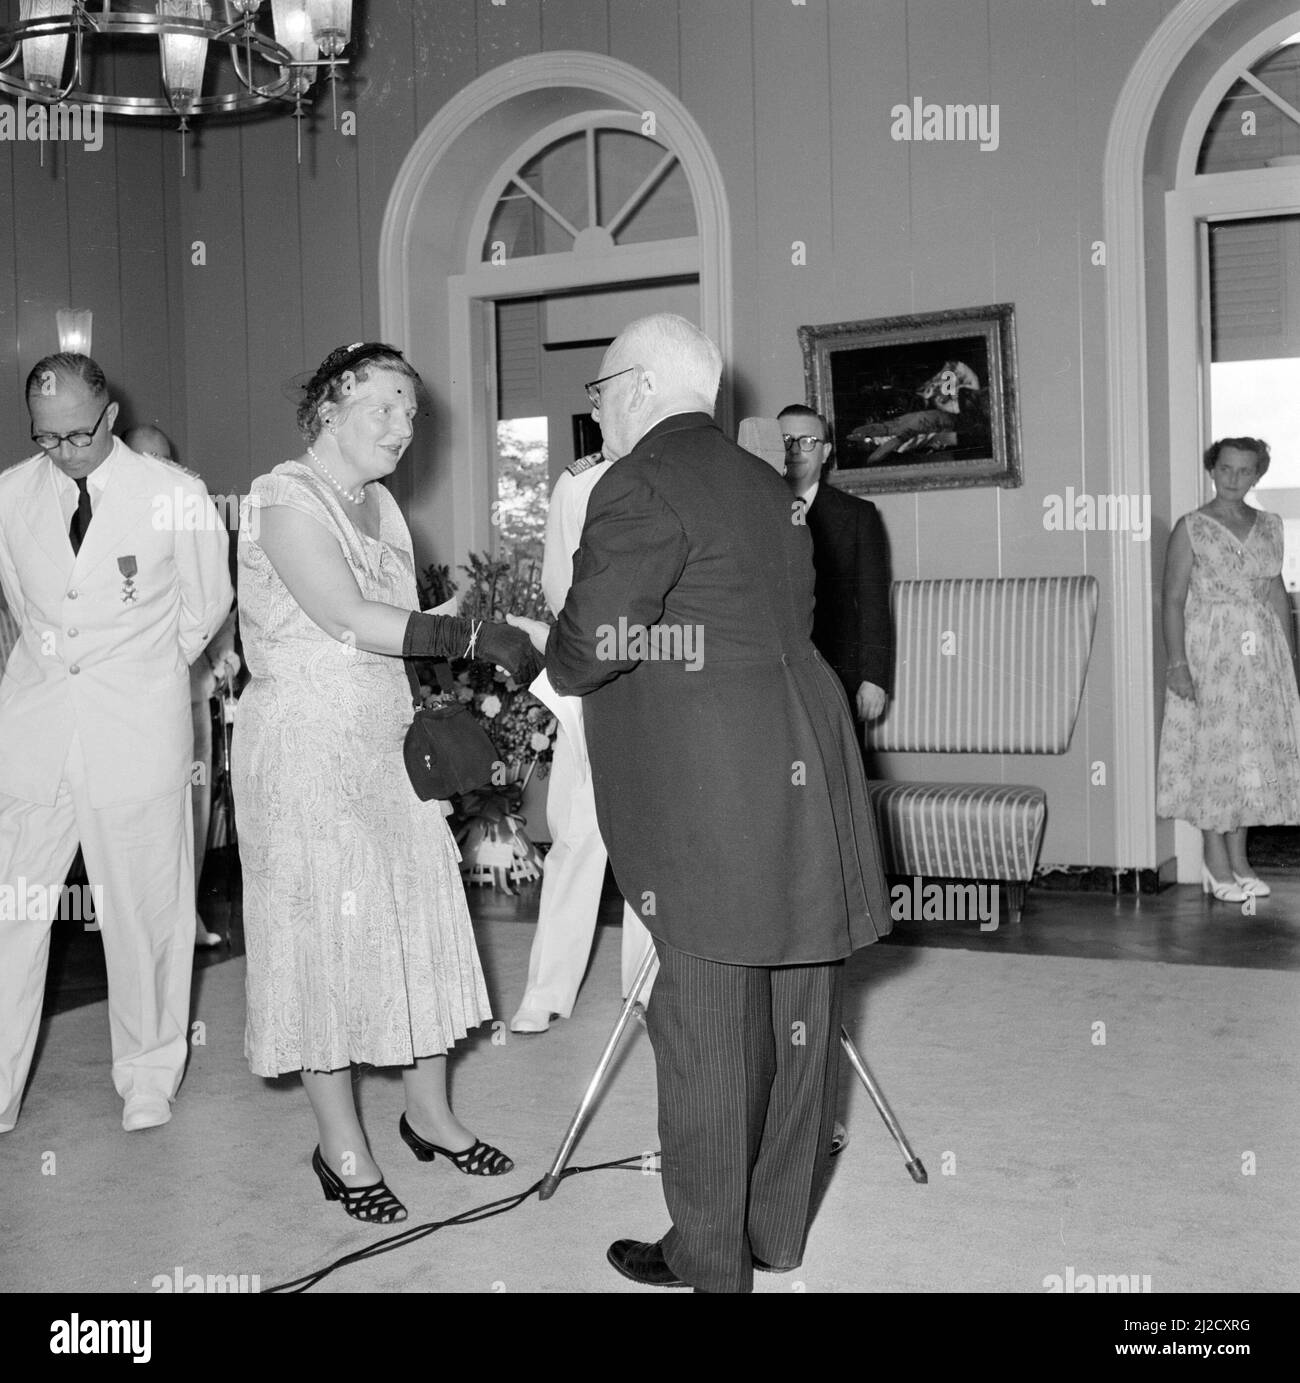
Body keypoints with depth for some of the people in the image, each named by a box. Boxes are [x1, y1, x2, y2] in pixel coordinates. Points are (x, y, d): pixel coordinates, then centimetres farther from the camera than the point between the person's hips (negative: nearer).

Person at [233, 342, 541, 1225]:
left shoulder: (381, 505, 13)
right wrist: (474, 638, -25)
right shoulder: (286, 499, -12)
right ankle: (342, 1148, 12)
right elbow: (350, 620, -23)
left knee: (418, 920, 10)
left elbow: (395, 629, 13)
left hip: (389, 740, 8)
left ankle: (429, 1111, 24)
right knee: (325, 929, 0)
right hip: (307, 744, -7)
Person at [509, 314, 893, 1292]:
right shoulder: (765, 486, 17)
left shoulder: (640, 488, -8)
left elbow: (591, 646, -14)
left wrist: (544, 642, 9)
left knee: (706, 1032, 0)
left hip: (713, 806, -8)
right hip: (806, 777, 8)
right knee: (798, 1018, 13)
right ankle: (780, 1230, 26)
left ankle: (708, 1259, 10)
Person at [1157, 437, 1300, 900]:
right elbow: (1173, 600, -8)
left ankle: (1239, 859, 17)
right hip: (1210, 654, -5)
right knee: (1213, 750, -2)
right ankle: (1216, 864, 8)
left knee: (1254, 751, 7)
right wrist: (1177, 664, -16)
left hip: (1261, 654, 5)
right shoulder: (1191, 528, -5)